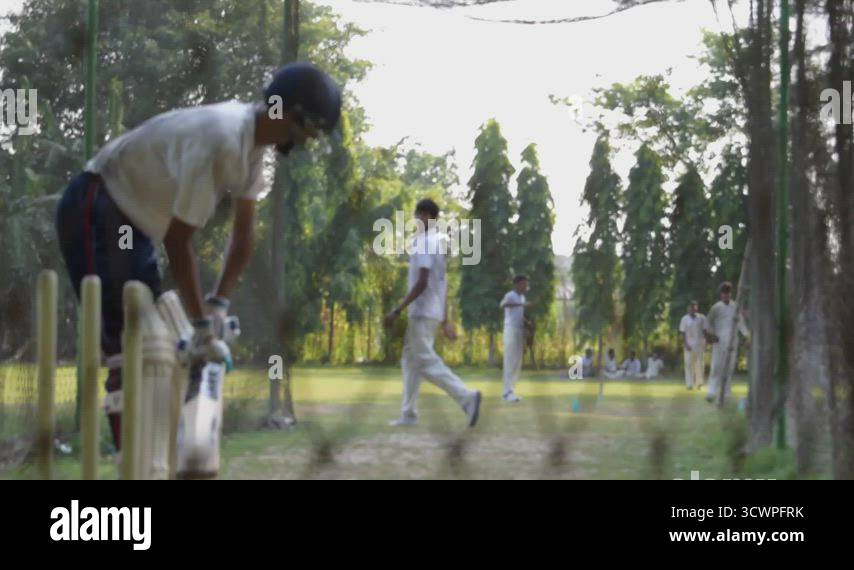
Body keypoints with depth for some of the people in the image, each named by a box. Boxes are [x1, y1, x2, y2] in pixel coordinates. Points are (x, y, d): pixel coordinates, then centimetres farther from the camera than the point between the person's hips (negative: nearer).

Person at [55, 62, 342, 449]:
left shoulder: (253, 138, 0)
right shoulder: (220, 142, -30)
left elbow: (244, 232, 7)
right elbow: (178, 240, -27)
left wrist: (217, 305, 3)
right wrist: (203, 326, -21)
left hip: (131, 220, 10)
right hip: (95, 212, -10)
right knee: (124, 345, -16)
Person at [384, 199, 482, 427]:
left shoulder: (422, 242, -13)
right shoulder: (438, 242, 16)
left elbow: (422, 283, -21)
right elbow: (444, 284, 18)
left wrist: (398, 311, -20)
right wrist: (445, 320, 20)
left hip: (422, 312, -9)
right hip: (434, 312, 9)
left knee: (426, 361, -12)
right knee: (411, 359, 12)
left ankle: (466, 396, -23)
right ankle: (408, 413, 11)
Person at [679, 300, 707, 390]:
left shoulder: (702, 318, 4)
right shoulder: (685, 319, 3)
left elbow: (704, 331, 6)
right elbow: (683, 333, 2)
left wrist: (705, 343, 1)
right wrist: (685, 344, -8)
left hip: (699, 344, 0)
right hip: (689, 345, 0)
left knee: (699, 363, -2)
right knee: (688, 364, -3)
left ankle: (699, 383, 7)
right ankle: (689, 384, 0)